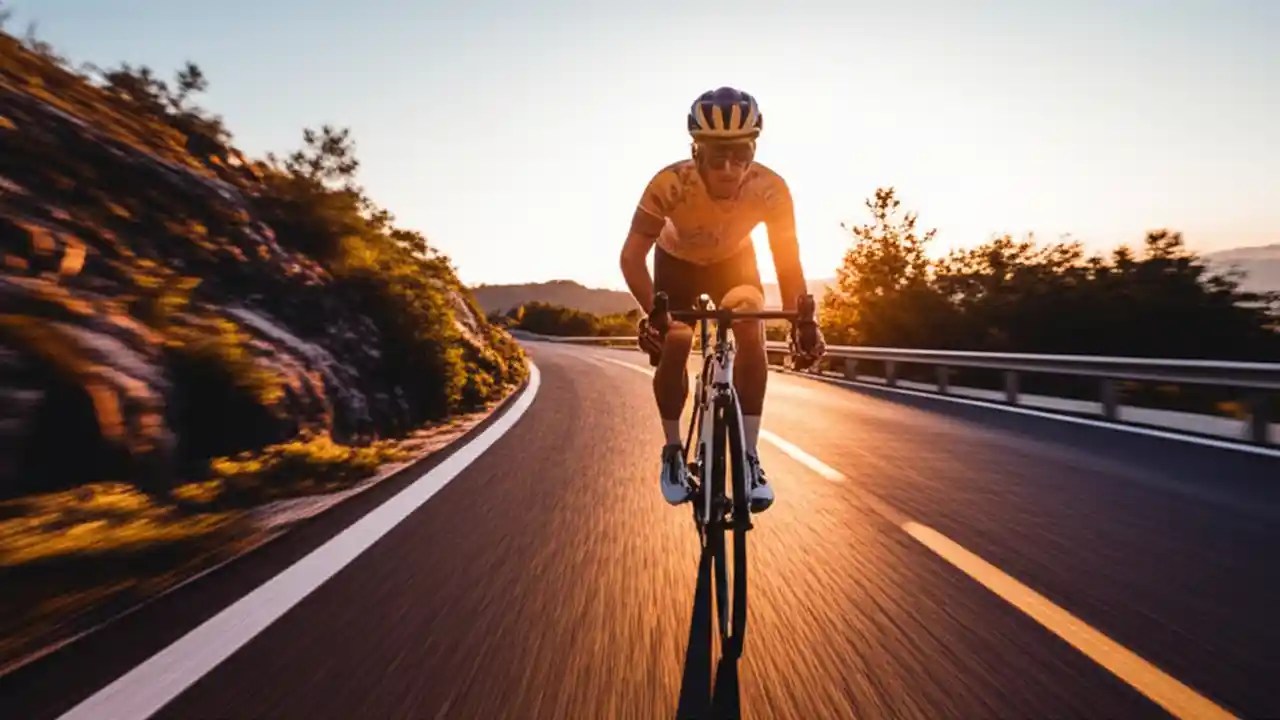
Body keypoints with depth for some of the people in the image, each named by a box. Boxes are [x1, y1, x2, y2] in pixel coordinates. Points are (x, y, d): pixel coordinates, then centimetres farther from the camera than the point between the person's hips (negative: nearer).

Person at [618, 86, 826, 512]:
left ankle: (749, 456, -12)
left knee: (752, 334, -24)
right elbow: (632, 255, -37)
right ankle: (673, 452, 4)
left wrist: (803, 322, -40)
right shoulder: (669, 183, -36)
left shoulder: (770, 188, -31)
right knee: (671, 347, -18)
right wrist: (652, 314, -52)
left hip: (734, 259, 1)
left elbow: (788, 261, -26)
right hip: (677, 260, 0)